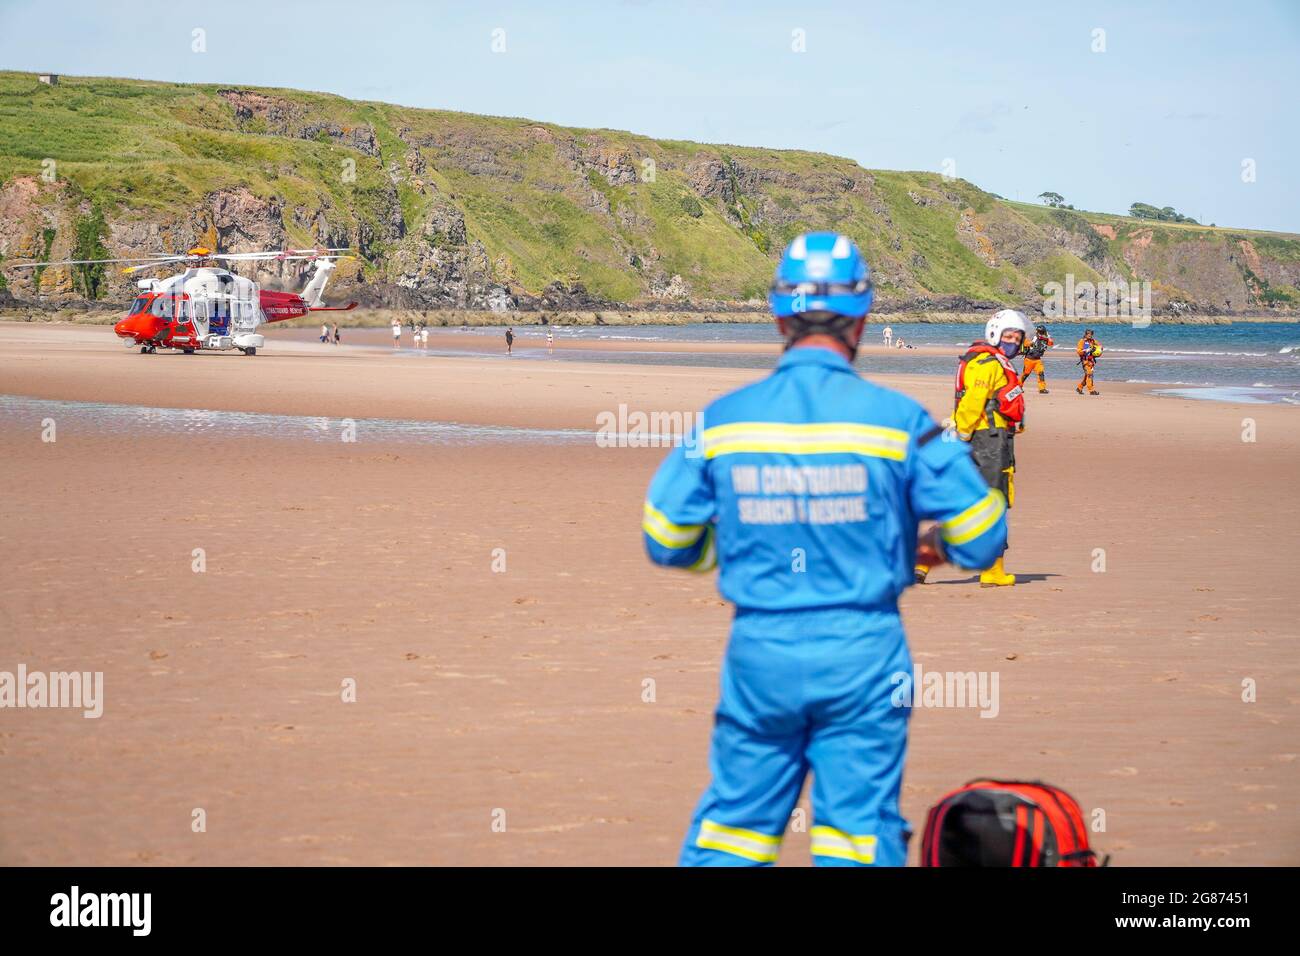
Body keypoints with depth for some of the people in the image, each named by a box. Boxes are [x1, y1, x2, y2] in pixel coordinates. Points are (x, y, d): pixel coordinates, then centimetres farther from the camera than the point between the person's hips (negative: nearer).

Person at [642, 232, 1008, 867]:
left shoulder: (722, 420, -1)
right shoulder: (896, 418, -6)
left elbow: (666, 542, 5)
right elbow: (980, 539, -5)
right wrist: (931, 545, 17)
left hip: (759, 653, 2)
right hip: (863, 653, -2)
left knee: (730, 822, 12)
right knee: (859, 829, 5)